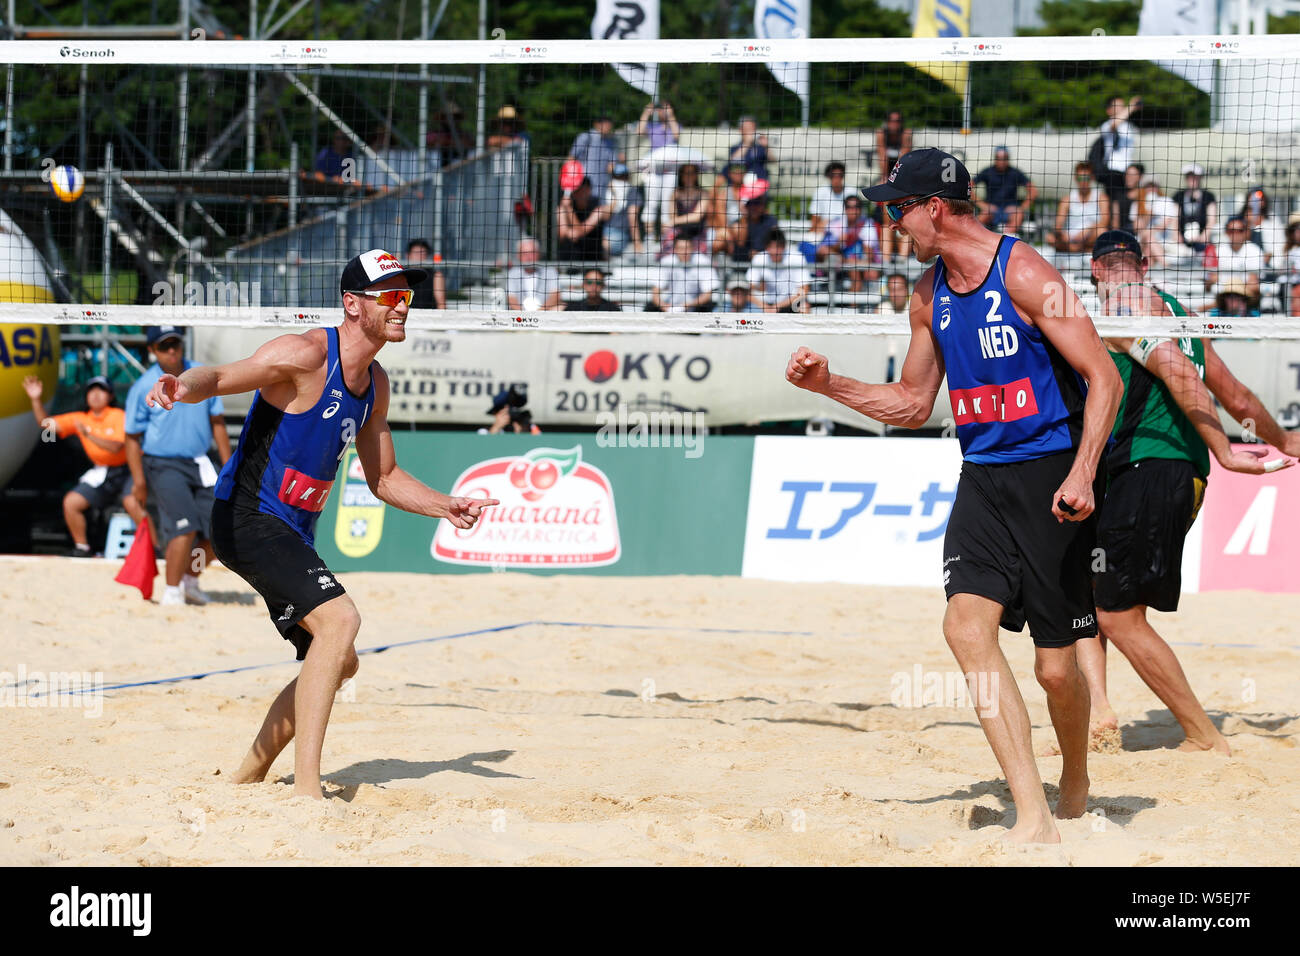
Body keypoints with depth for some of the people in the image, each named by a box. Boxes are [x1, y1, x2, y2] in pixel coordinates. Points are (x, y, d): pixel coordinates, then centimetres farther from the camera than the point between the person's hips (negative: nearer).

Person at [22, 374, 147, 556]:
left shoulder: (119, 417, -12)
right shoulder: (81, 419, 2)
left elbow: (115, 447, -27)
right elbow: (46, 423, -1)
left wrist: (88, 435, -37)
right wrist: (36, 400, -15)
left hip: (126, 472, -6)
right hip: (100, 475, 6)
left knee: (132, 503, -32)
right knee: (71, 502, -9)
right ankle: (82, 547, 6)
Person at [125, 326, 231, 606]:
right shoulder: (143, 388, -7)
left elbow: (216, 422, 14)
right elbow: (132, 436, -4)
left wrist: (228, 466, 10)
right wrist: (139, 480, -11)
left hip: (200, 465, 5)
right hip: (164, 465, -5)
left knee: (217, 531, 2)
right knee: (185, 526, -21)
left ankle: (190, 580, 26)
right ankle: (171, 593, -10)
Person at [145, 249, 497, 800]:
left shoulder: (374, 383, 11)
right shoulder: (307, 356, -15)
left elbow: (383, 479, 21)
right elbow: (222, 377, -27)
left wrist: (446, 507, 7)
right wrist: (185, 386, -50)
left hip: (293, 535, 10)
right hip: (248, 520, -10)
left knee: (338, 661, 17)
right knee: (339, 619, -27)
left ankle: (249, 777, 30)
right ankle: (306, 787, -29)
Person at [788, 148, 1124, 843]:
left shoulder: (1023, 274, -12)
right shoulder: (928, 295, 11)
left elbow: (1105, 379, -13)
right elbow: (913, 405, 23)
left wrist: (1081, 474, -23)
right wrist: (829, 384, 11)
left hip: (1051, 477, -6)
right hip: (983, 477, 6)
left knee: (1055, 665, -3)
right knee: (967, 624, -17)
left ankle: (1074, 782, 29)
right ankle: (1033, 819, -19)